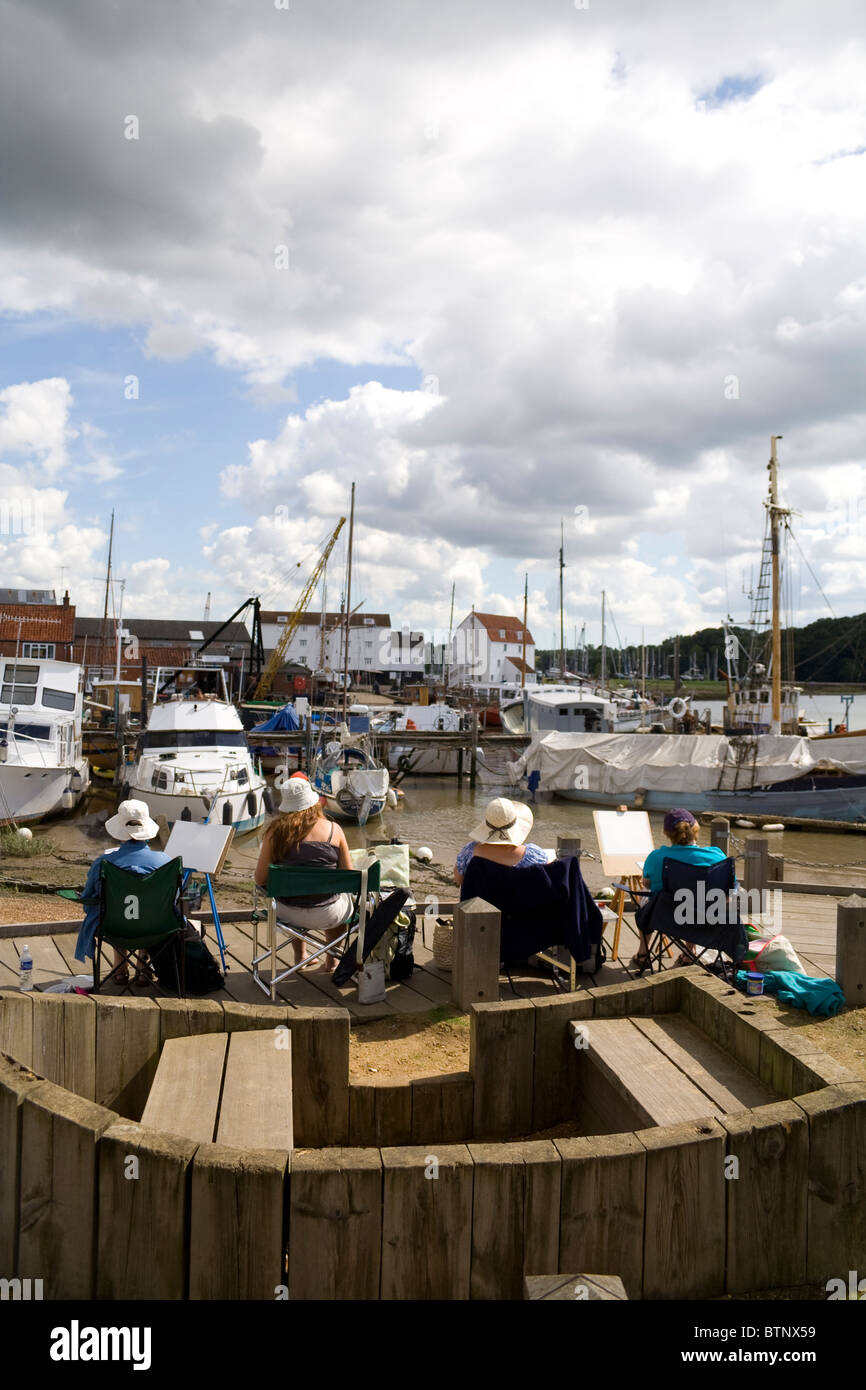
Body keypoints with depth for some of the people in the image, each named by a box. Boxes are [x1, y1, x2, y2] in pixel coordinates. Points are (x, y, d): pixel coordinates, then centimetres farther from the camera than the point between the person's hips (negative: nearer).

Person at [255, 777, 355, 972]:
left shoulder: (275, 832, -8)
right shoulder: (333, 829, -9)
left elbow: (260, 879, -6)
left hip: (289, 914, 1)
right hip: (329, 915, -1)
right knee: (347, 895, 35)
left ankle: (300, 956, 47)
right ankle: (331, 961, 41)